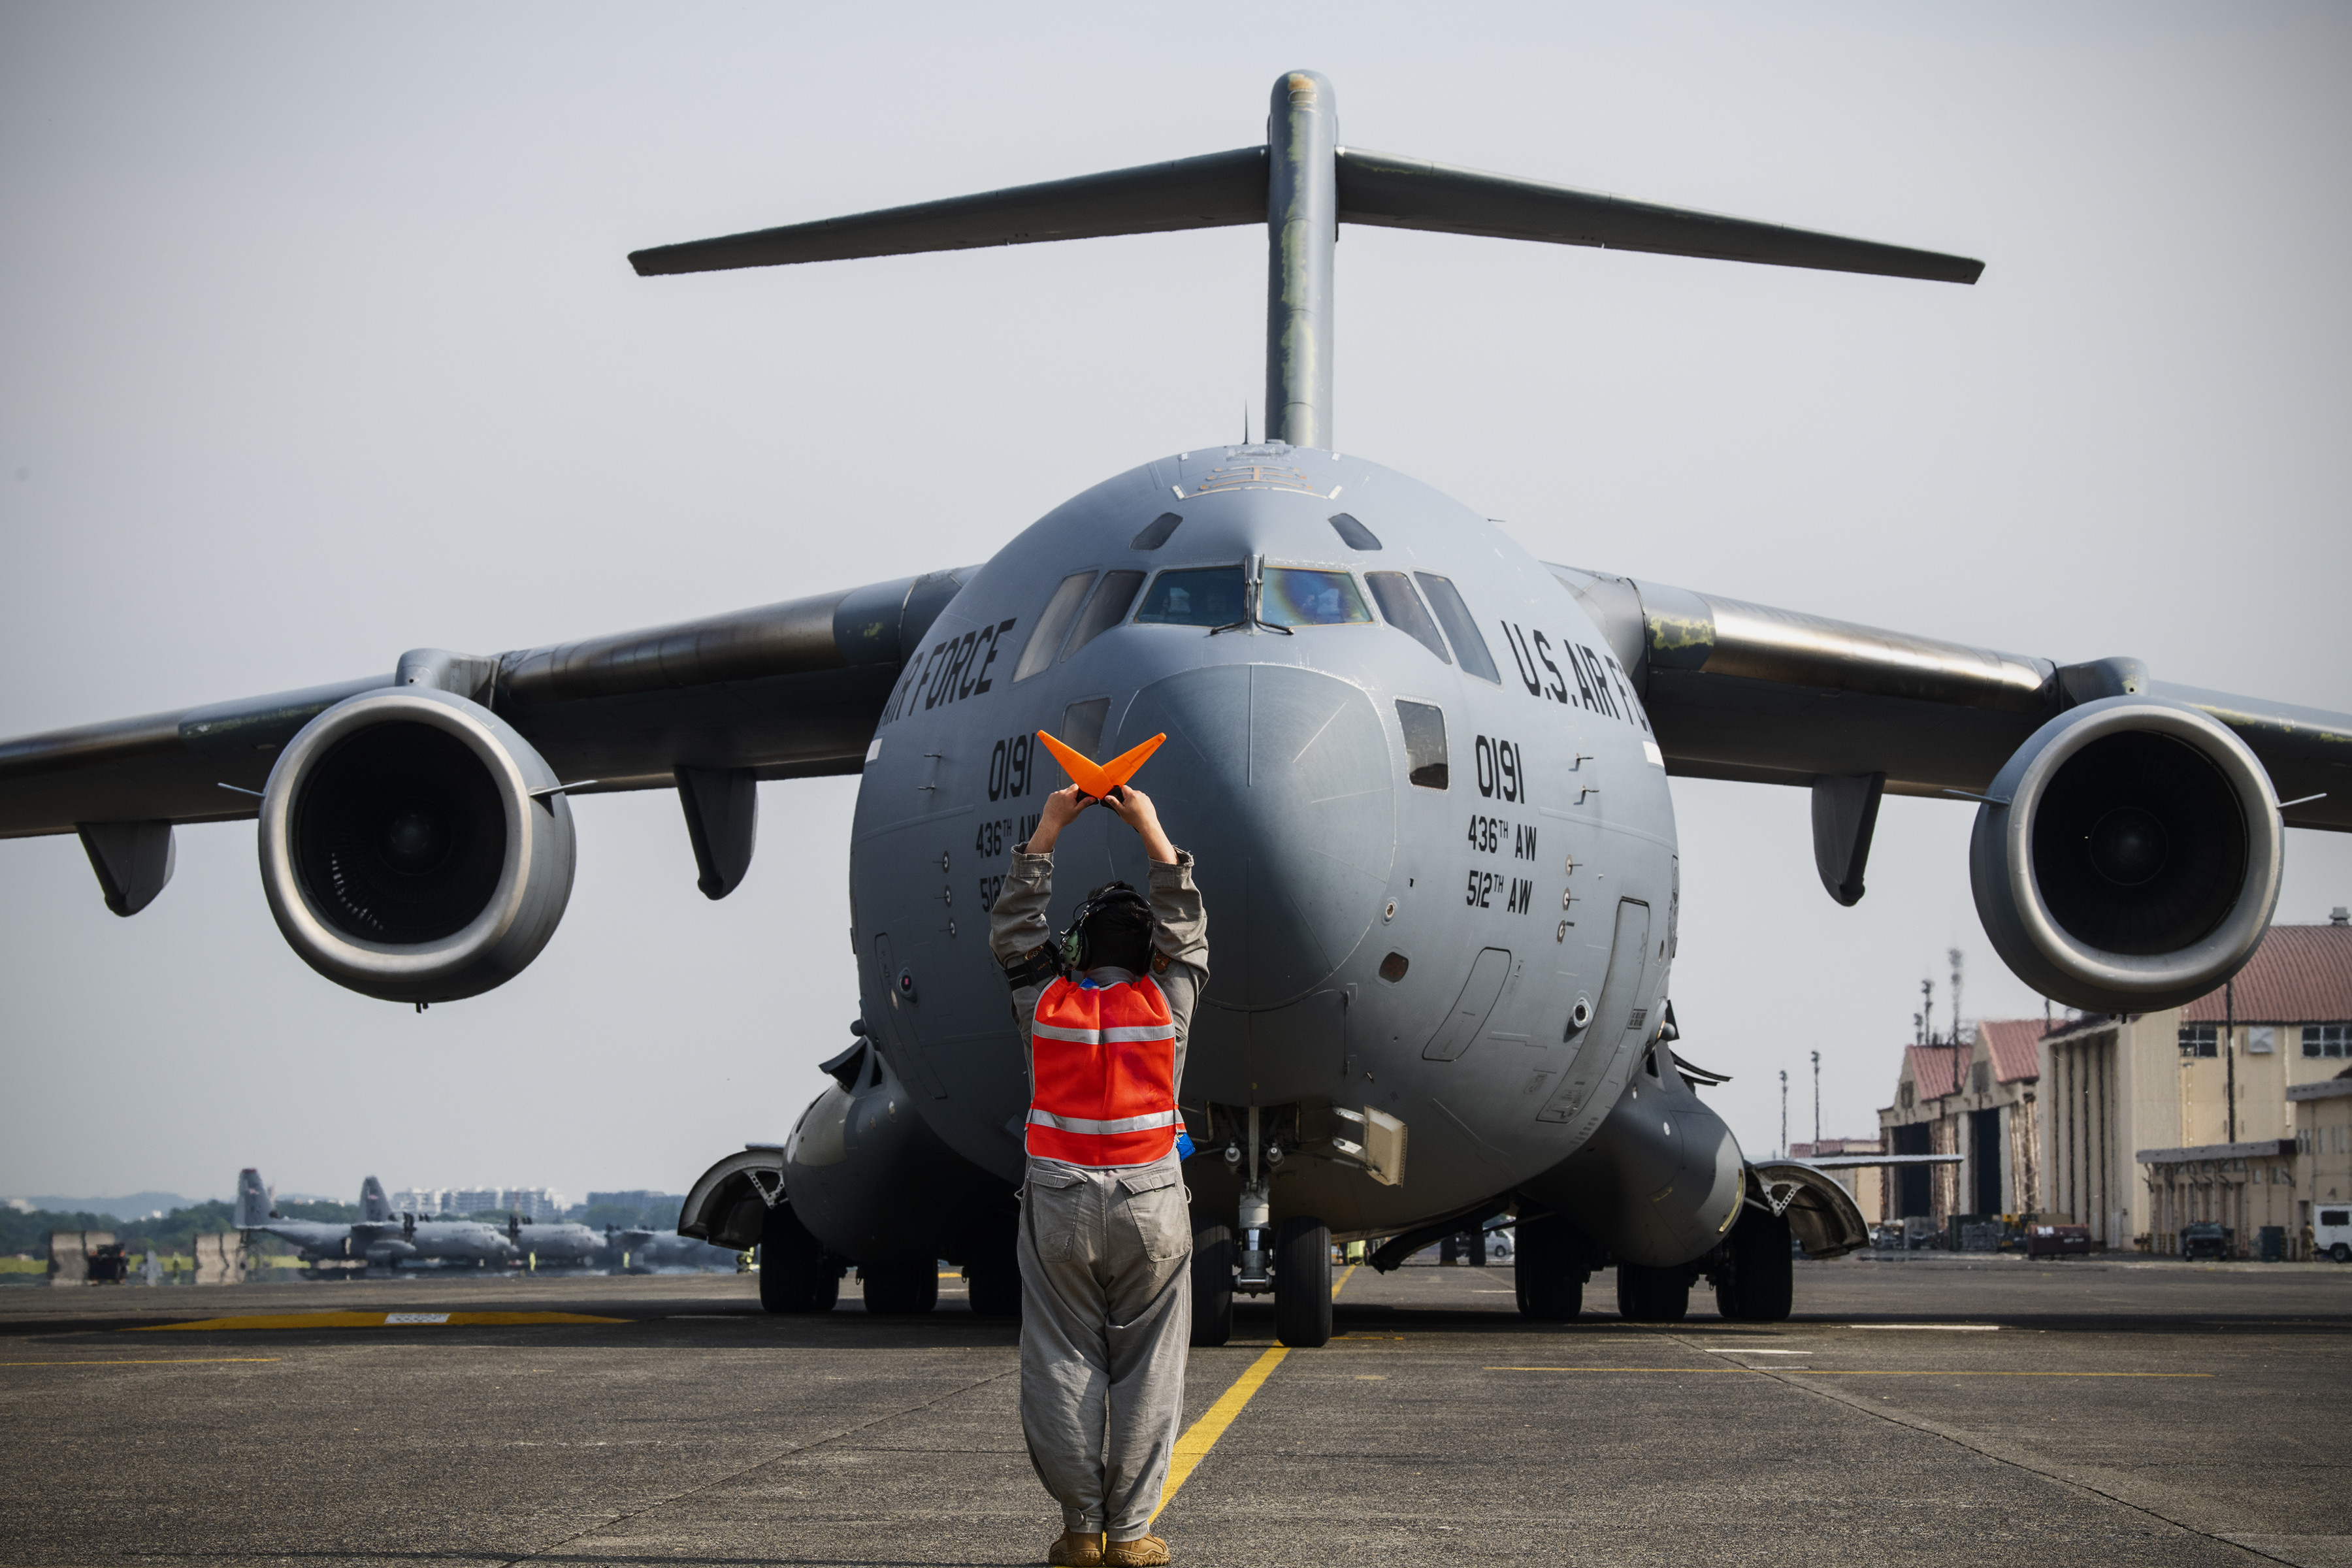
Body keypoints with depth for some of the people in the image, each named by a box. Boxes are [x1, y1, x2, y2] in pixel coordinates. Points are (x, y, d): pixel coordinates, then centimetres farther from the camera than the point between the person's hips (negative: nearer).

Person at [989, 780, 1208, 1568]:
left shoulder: (1044, 1001, -1)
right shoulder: (1166, 1003, -3)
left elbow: (1012, 927, 14)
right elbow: (1189, 927, 13)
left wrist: (1047, 829, 14)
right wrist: (1151, 831, 15)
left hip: (1059, 1204, 1)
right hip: (1151, 1206, -1)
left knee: (1064, 1364, 5)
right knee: (1145, 1370, 3)